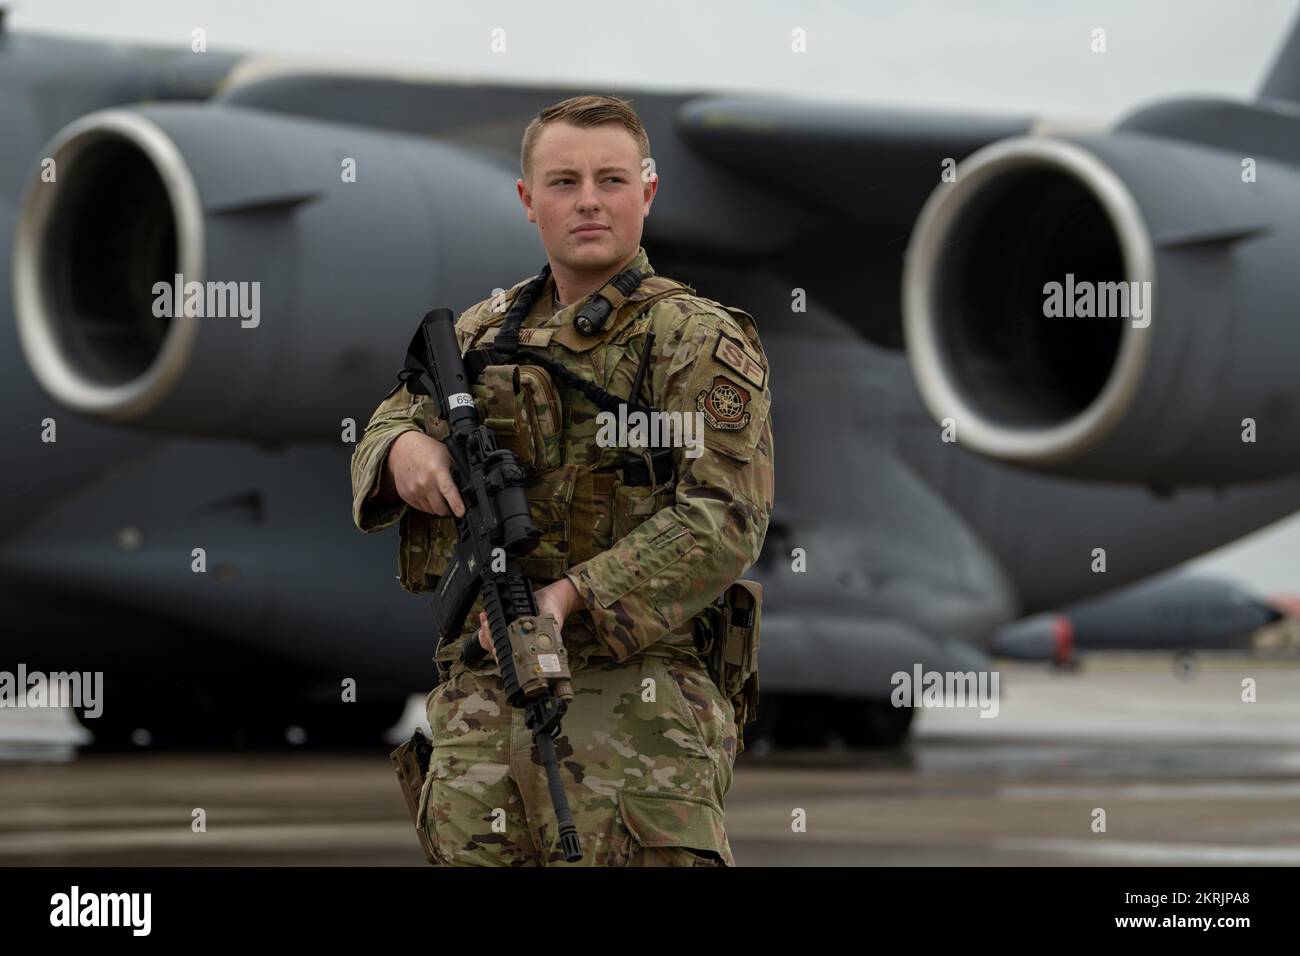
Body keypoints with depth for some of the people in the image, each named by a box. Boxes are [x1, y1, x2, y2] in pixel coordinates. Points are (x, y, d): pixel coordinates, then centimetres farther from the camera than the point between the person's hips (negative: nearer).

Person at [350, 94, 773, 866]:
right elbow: (387, 425, 26)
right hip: (478, 707, 5)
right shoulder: (486, 332, 17)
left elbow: (724, 519, -11)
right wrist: (403, 448, -1)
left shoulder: (701, 340, -2)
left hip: (636, 712, -5)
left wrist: (576, 595, -22)